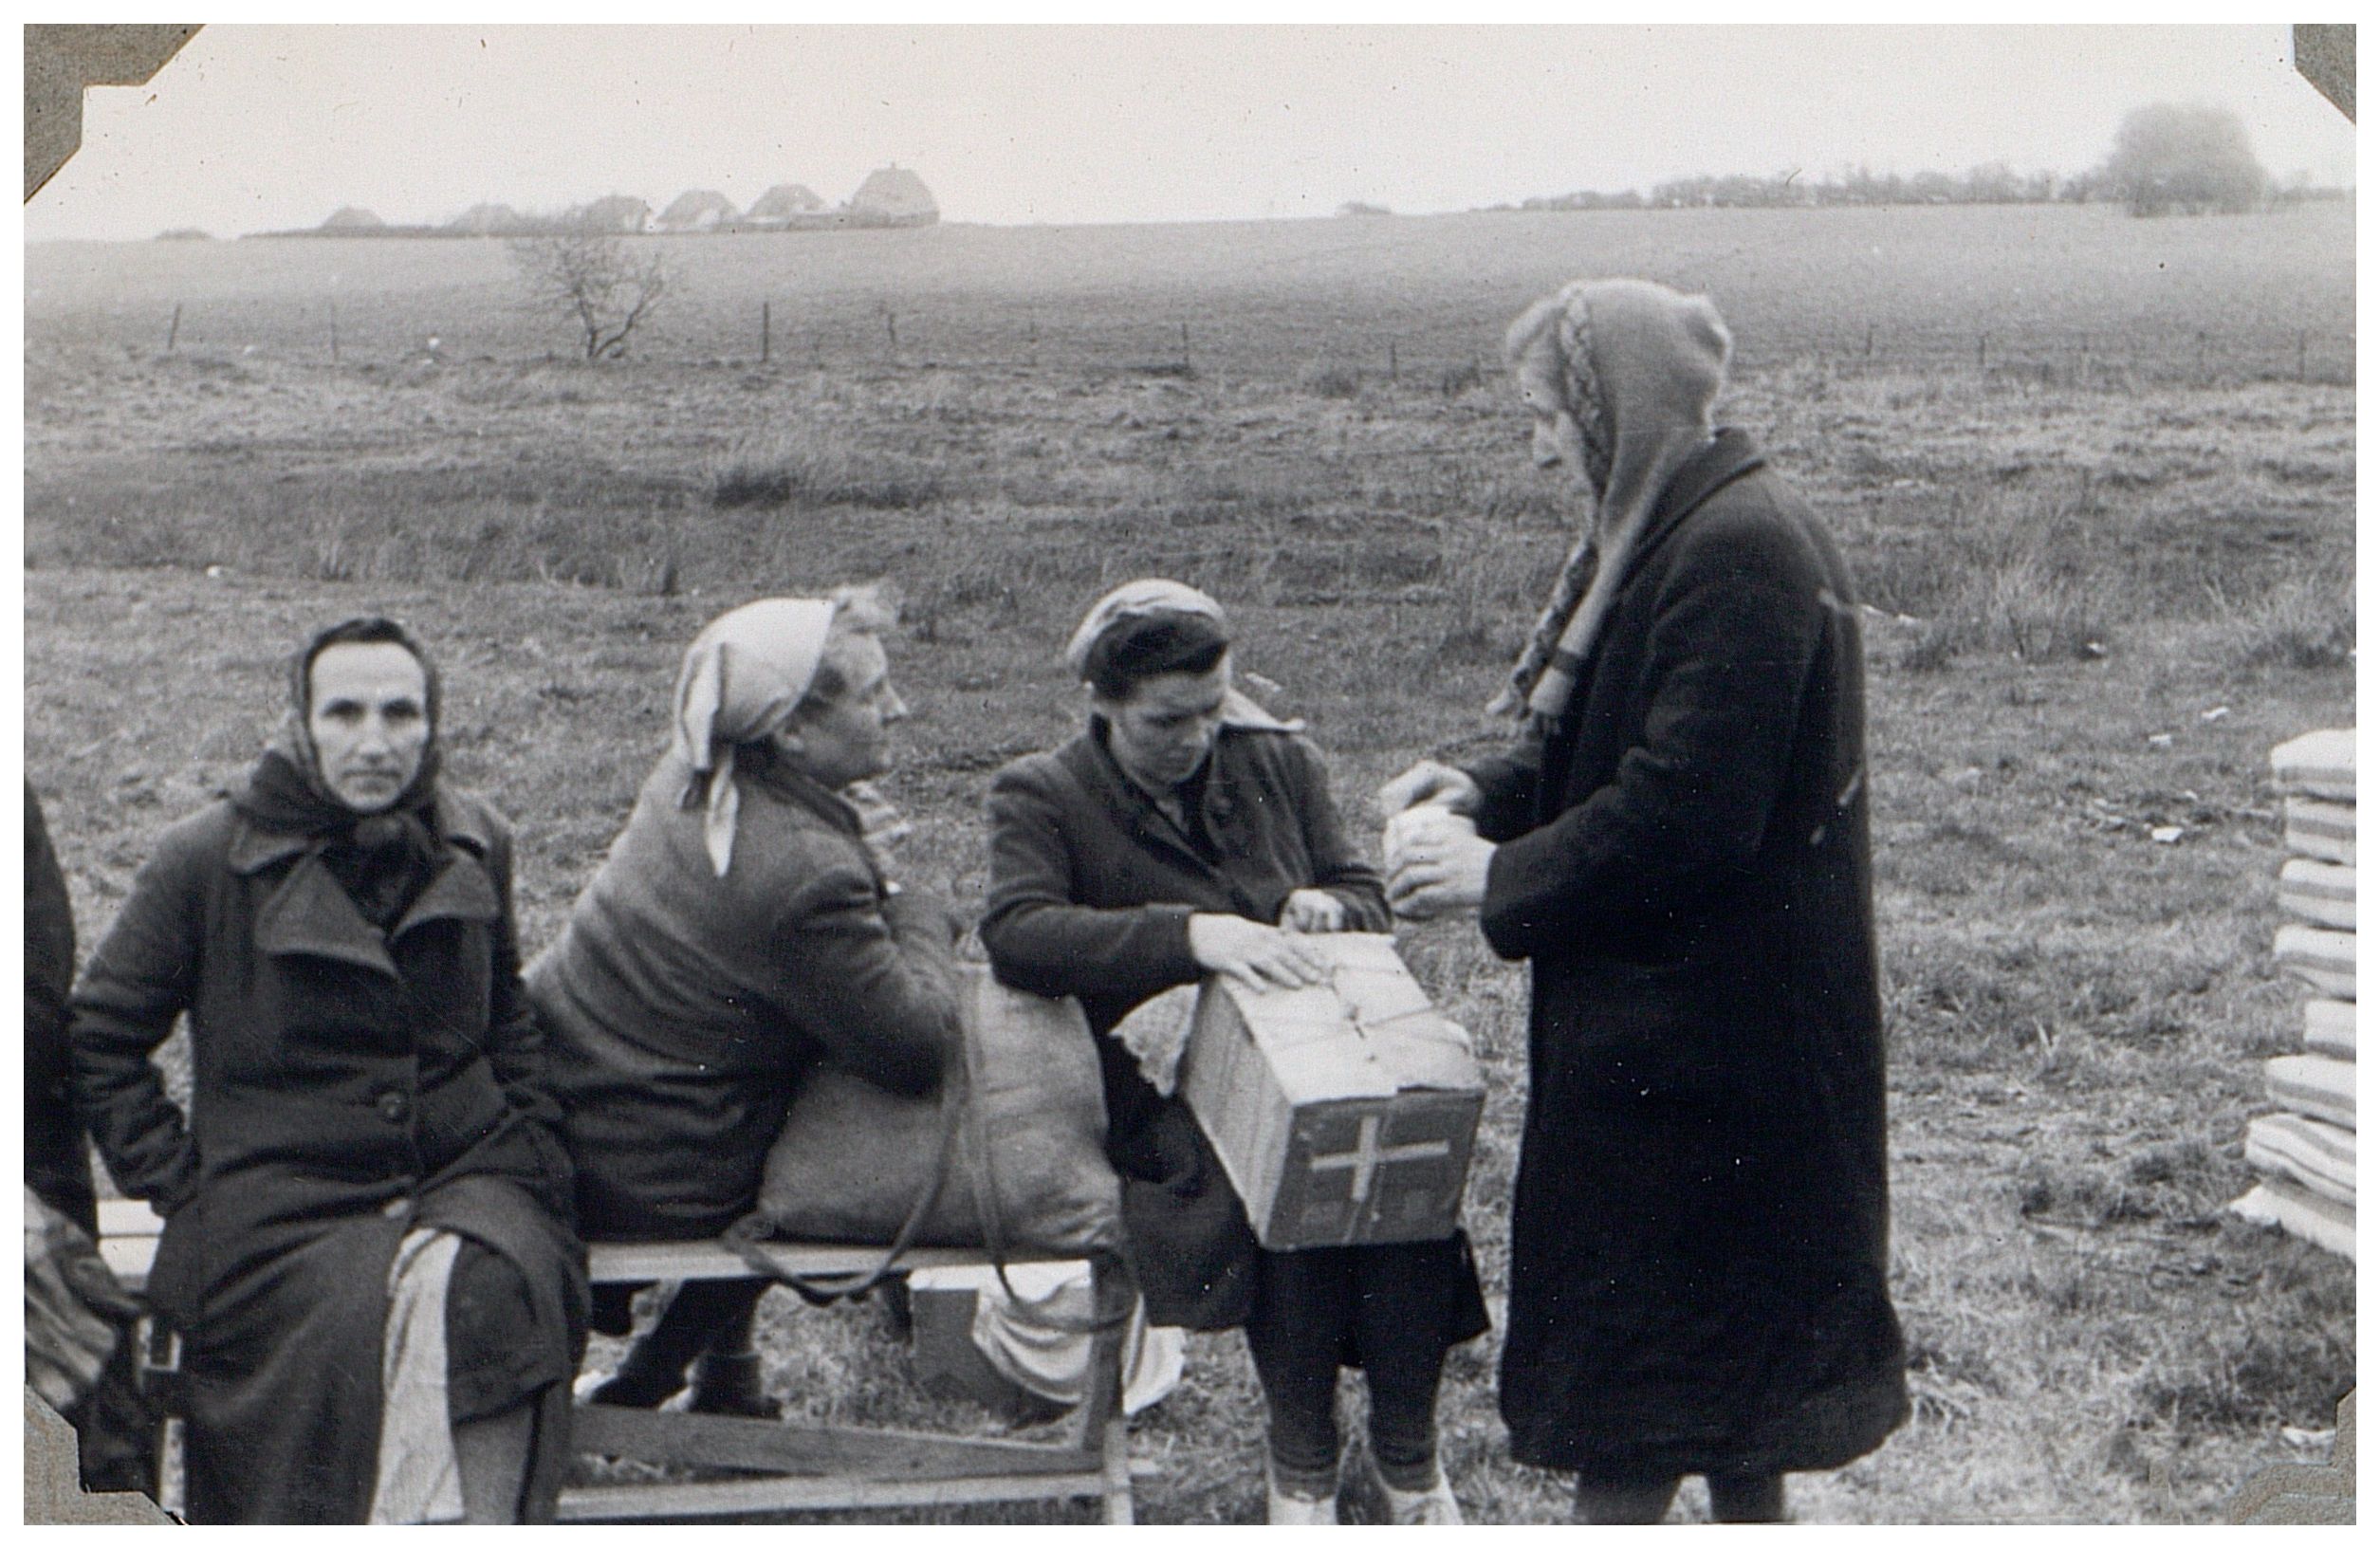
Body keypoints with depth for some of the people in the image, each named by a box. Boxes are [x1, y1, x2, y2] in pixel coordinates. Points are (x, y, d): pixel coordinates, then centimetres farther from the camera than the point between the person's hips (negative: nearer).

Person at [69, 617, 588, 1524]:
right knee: (354, 1317, -33)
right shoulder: (207, 859, -1)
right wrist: (185, 1190, -1)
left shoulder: (478, 846, 10)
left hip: (464, 1173, 3)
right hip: (278, 1199, -2)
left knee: (492, 1292, -31)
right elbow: (98, 1039, 6)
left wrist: (530, 1136, 13)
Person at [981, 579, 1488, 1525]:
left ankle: (1408, 1448, -8)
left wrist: (1325, 907, -5)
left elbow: (1368, 899, 22)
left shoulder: (1281, 763, 15)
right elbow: (1015, 933, -17)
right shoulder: (1043, 796, 2)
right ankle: (1299, 1458, -9)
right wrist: (1189, 936, -30)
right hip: (1161, 1088, -3)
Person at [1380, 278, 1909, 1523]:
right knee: (1737, 1323, 21)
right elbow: (1629, 752, 17)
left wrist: (1498, 877, -17)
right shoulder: (1678, 528, 10)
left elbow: (1684, 812, -27)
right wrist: (1487, 789, 2)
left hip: (1688, 1033, -10)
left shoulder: (1735, 554, -23)